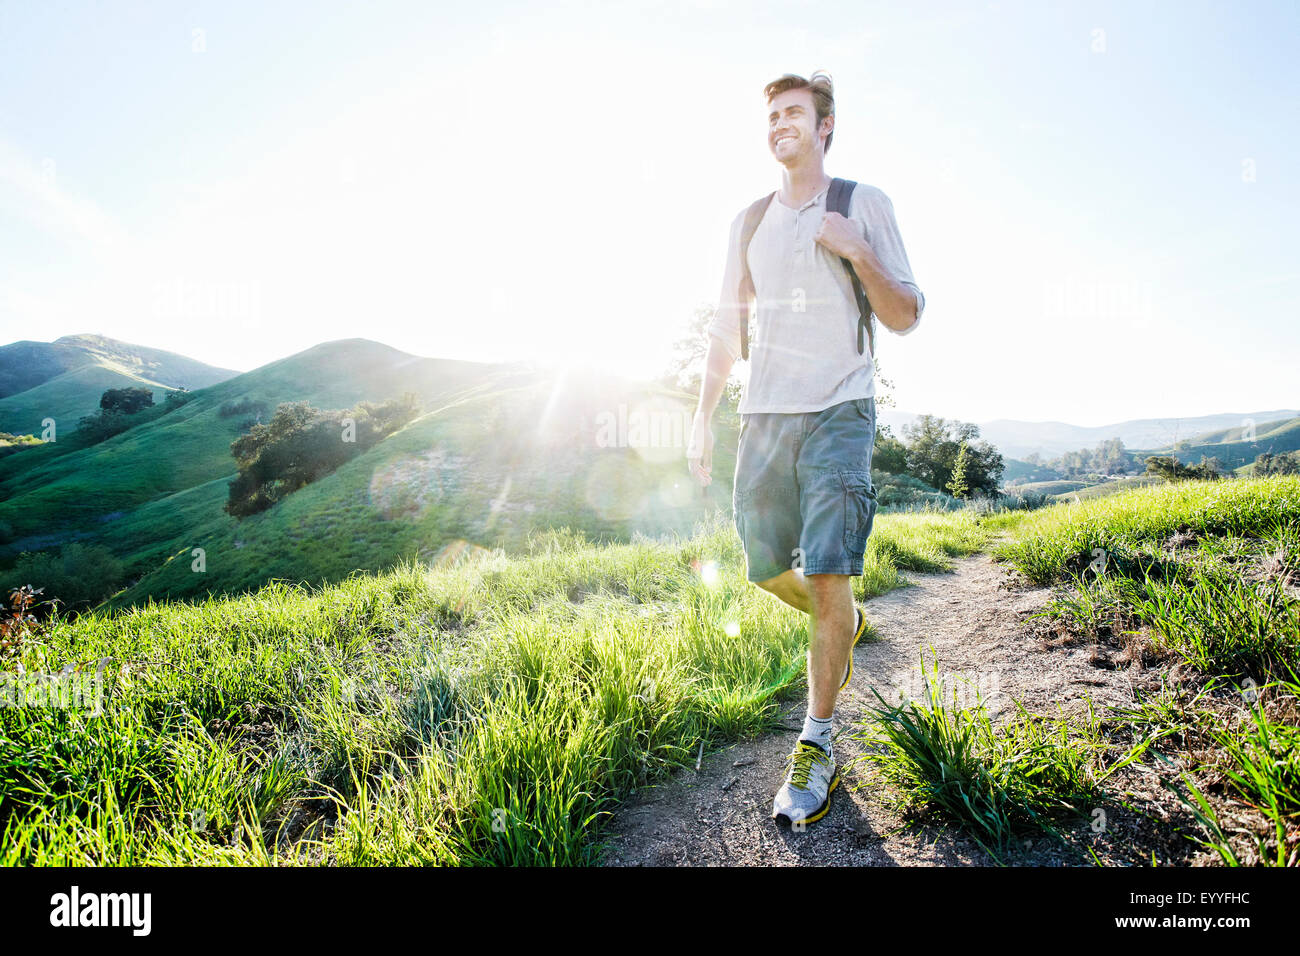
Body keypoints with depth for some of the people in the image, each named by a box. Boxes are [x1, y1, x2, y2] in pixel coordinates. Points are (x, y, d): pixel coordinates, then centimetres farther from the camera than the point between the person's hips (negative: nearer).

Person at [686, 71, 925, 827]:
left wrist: (857, 251, -12)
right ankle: (846, 622, 42)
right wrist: (703, 417, 11)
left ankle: (817, 747, 3)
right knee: (766, 570, 10)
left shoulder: (864, 204, 6)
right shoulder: (749, 220, 17)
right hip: (764, 416, 5)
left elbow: (906, 318, 3)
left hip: (838, 413, -4)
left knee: (827, 574, -12)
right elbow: (726, 327, 18)